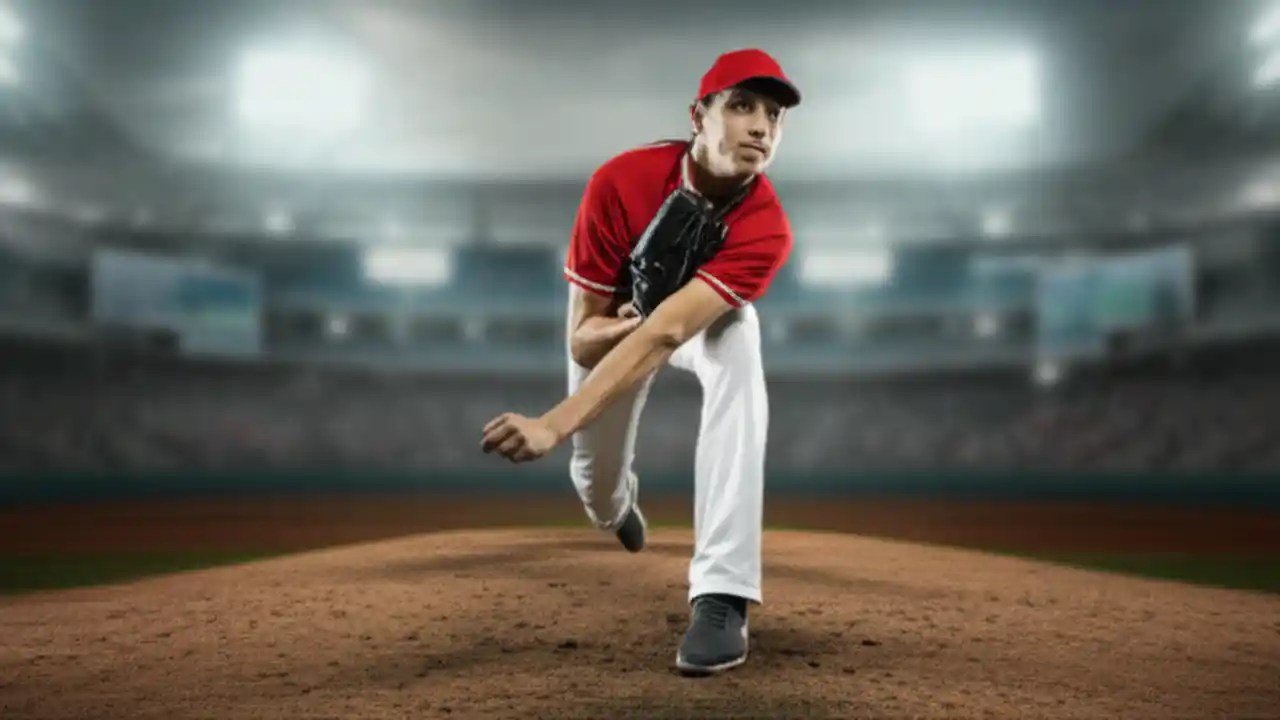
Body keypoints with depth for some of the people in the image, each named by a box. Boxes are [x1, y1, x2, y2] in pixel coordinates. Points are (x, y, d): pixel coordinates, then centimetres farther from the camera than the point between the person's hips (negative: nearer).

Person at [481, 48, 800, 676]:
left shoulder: (765, 225, -38)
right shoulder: (620, 182, -35)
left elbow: (667, 333, -50)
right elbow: (582, 340, -29)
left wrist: (554, 423, -59)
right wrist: (640, 319, -49)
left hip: (712, 314, -1)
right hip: (614, 321, 1)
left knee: (737, 342, -36)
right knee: (594, 482, 6)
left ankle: (722, 594, -37)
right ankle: (618, 505, 51)